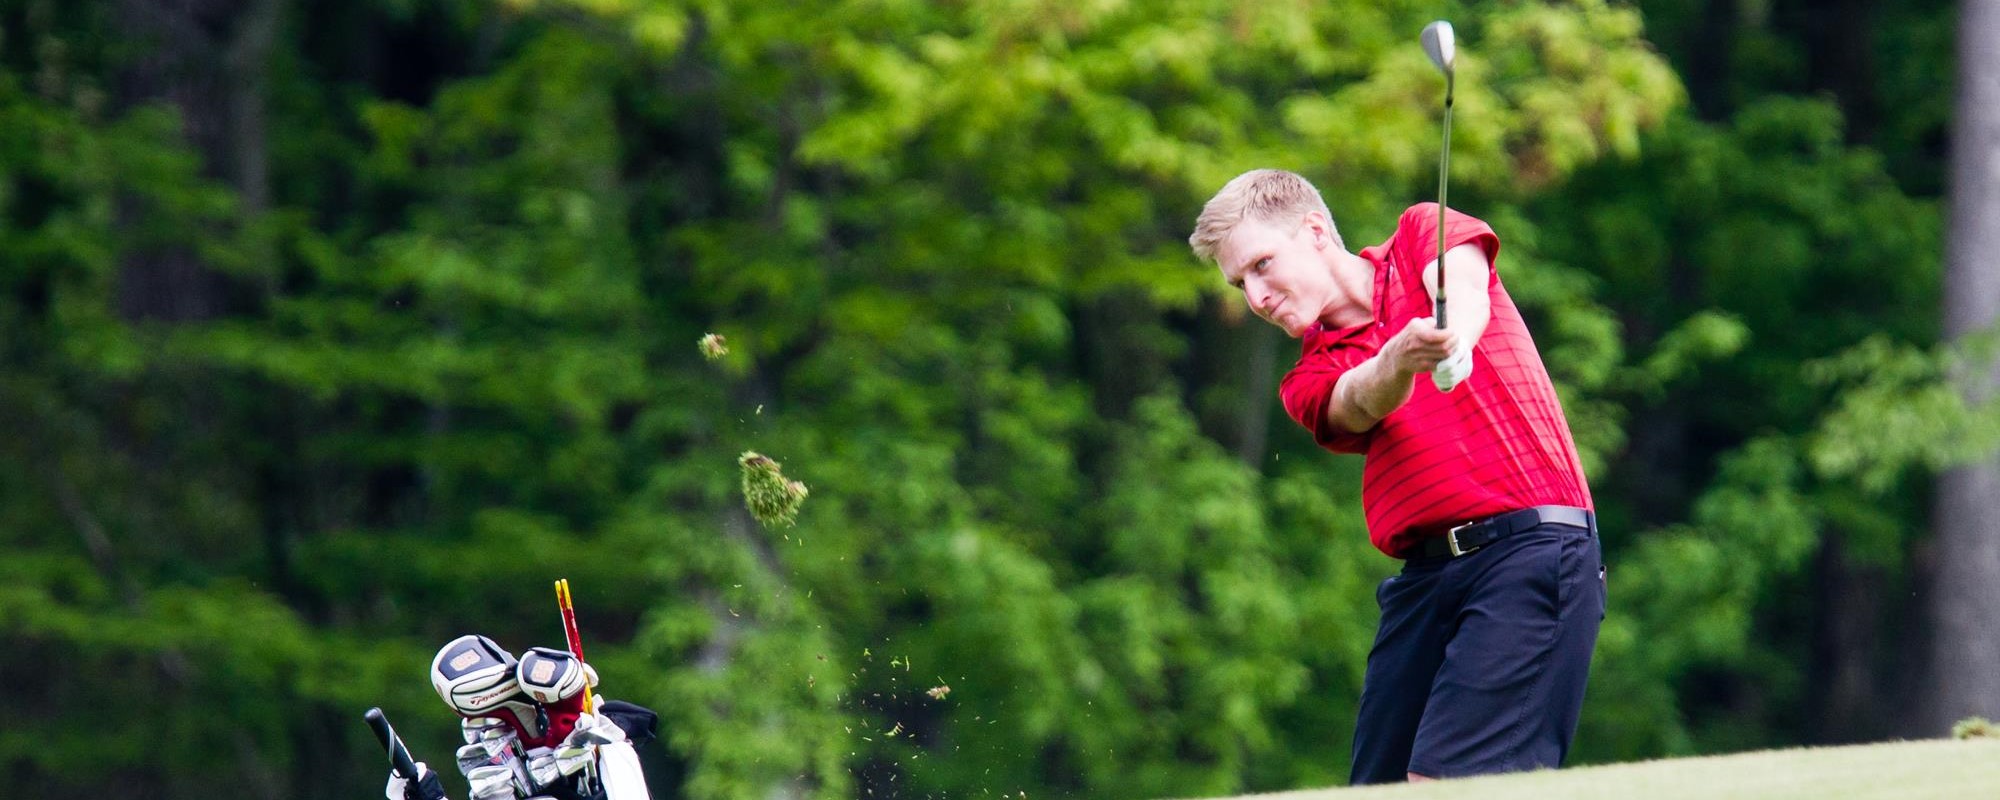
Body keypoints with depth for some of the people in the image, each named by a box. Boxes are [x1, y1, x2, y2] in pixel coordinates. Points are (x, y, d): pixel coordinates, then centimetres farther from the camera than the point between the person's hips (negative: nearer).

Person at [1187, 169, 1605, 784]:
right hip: (1423, 579, 6)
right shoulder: (1310, 382, 16)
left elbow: (1465, 288, -12)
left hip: (1530, 544, -6)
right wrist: (1401, 358, -31)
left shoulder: (1423, 235, 10)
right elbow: (1362, 404, -7)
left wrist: (1454, 340, -36)